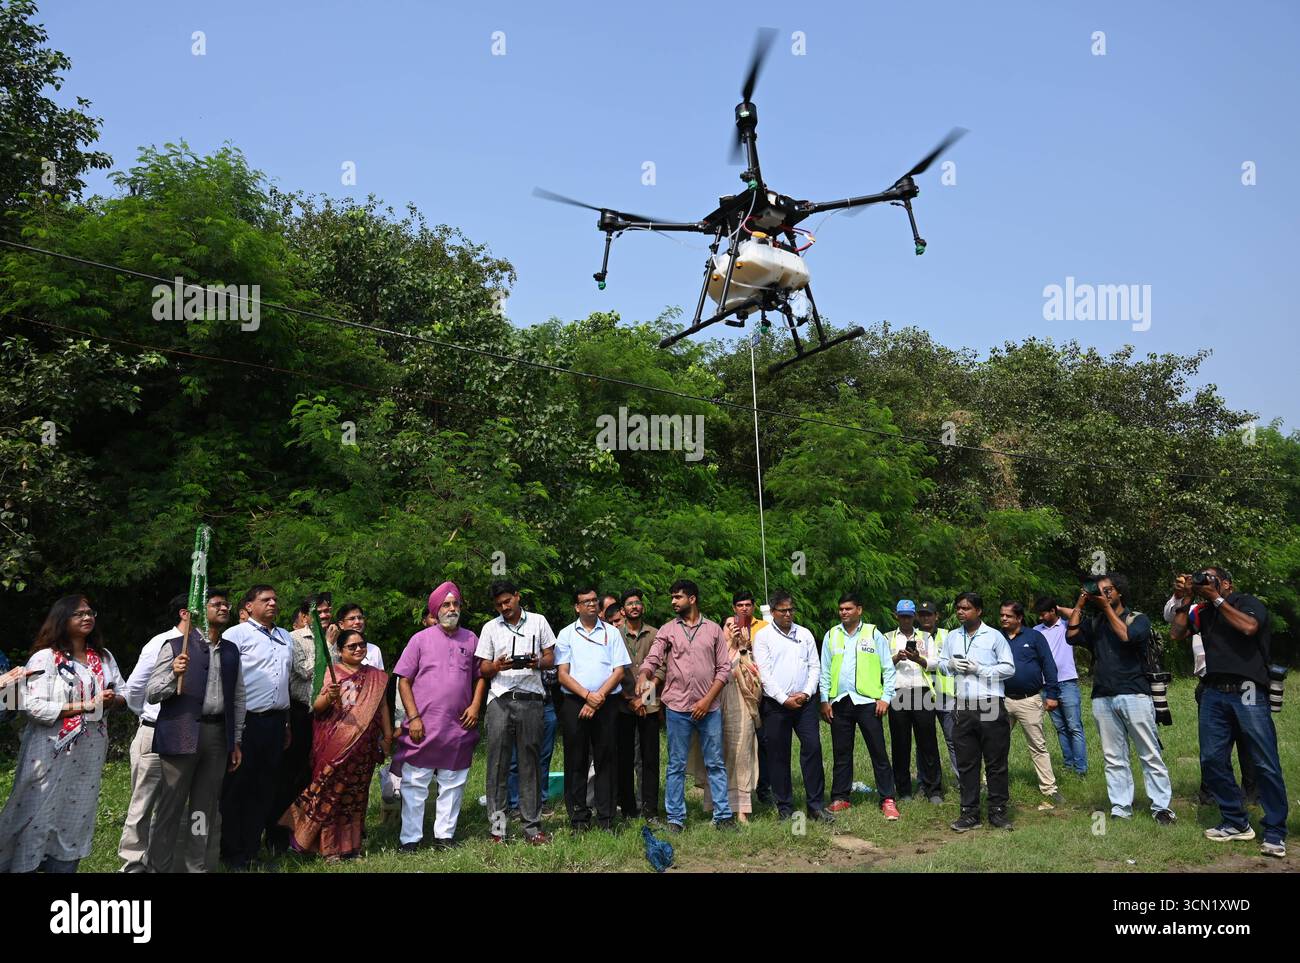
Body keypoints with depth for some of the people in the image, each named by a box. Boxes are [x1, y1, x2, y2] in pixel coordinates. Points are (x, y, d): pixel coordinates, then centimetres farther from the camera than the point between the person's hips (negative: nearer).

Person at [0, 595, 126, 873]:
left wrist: (112, 700, -12)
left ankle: (64, 867, 22)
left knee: (77, 817, 11)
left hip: (90, 754, 5)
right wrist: (85, 706, -20)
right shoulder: (45, 658, -9)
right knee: (39, 818, 0)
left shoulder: (104, 657, 9)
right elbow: (34, 706, -17)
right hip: (52, 753, -5)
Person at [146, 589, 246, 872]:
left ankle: (199, 866, 19)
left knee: (205, 808, 10)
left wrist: (236, 741, 12)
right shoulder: (175, 645, -2)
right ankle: (160, 866, 16)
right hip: (182, 734, -4)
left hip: (218, 735, 4)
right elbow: (150, 694, -4)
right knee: (171, 807, 3)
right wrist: (174, 674, -23)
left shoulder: (231, 651, 13)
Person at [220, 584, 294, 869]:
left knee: (265, 789, 10)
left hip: (275, 722, 6)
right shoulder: (236, 635, -4)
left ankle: (251, 850, 20)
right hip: (245, 721, -6)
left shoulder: (285, 638, 17)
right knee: (236, 788, 2)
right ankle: (231, 853, 14)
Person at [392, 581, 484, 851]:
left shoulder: (471, 639, 8)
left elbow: (480, 676, 15)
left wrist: (475, 705, -1)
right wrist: (413, 717, -8)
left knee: (453, 784, 10)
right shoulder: (421, 639, 0)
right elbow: (403, 680, -1)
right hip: (423, 727, -3)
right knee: (414, 784, 1)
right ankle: (409, 838, 12)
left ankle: (444, 835, 21)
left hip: (459, 727, 3)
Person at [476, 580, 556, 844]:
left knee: (530, 763, 3)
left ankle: (532, 827, 8)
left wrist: (537, 663, -12)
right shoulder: (490, 628, 12)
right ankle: (497, 828, 5)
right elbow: (483, 669, 11)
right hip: (500, 700, 1)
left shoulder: (538, 622, 11)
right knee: (498, 764, -1)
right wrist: (496, 666, -12)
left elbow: (551, 658, 10)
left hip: (530, 700, 0)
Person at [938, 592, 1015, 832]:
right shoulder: (952, 637, 12)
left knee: (996, 761, 3)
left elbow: (1009, 668, -3)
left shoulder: (994, 636, -1)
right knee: (966, 762, 7)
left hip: (991, 706, -4)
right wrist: (951, 664, -3)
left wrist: (980, 669, -12)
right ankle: (969, 812, 13)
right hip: (962, 707, 4)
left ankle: (998, 810, 13)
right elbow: (941, 663, 19)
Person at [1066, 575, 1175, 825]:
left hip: (1134, 695, -3)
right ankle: (1120, 809, 8)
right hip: (1103, 699, 4)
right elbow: (1072, 635, 0)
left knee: (1150, 755, 0)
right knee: (1114, 759, 4)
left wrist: (1106, 607, -8)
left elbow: (1127, 636, -13)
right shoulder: (1095, 623, 17)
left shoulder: (1138, 619, 7)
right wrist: (1080, 604, 2)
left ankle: (1161, 806, 6)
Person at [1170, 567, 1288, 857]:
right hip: (1214, 694, 5)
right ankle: (1236, 823, 14)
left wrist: (1217, 599, -7)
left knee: (1265, 764, -4)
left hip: (1248, 691, -5)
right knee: (1212, 760, 2)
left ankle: (1275, 833, 4)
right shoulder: (1204, 612, 18)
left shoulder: (1248, 602, 4)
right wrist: (1187, 598, 8)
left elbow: (1248, 627, -15)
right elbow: (1176, 632, 9)